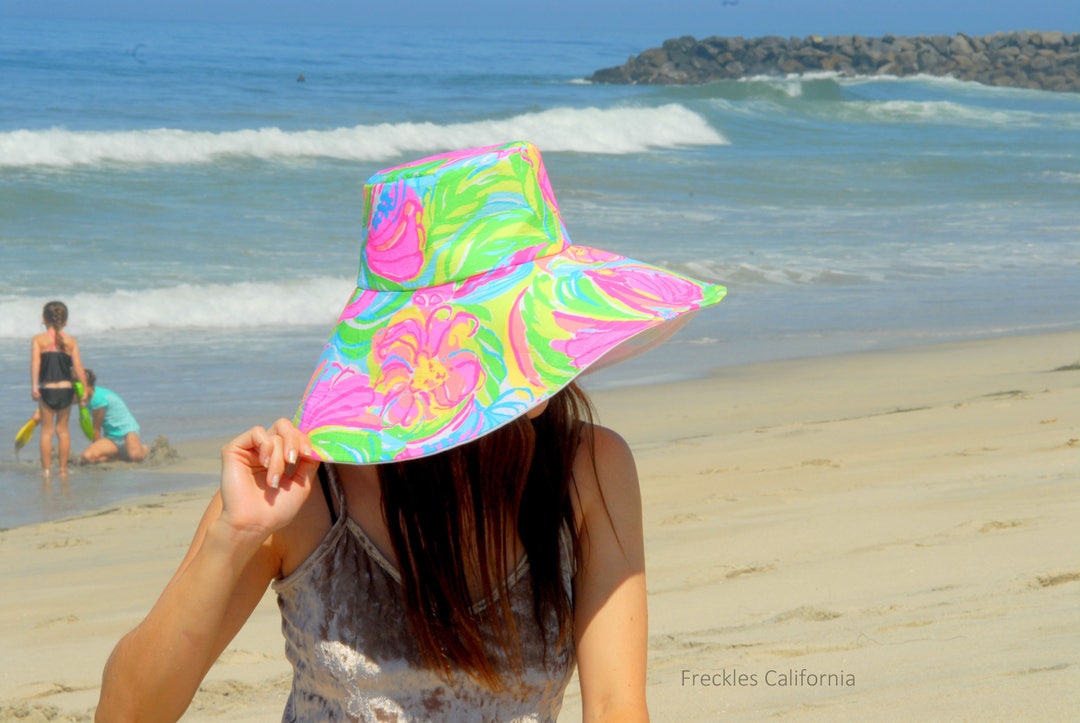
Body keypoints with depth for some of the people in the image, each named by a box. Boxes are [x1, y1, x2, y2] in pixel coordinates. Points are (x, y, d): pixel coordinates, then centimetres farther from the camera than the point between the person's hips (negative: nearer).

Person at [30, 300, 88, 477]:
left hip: (46, 390, -2)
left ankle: (46, 469, 5)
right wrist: (84, 389, -1)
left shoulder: (38, 340, -1)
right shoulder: (71, 341, 4)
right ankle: (63, 468, 14)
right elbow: (78, 367, -3)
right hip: (66, 389, 2)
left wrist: (34, 386, -20)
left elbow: (35, 362, -14)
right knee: (63, 429, 14)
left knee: (47, 430, 7)